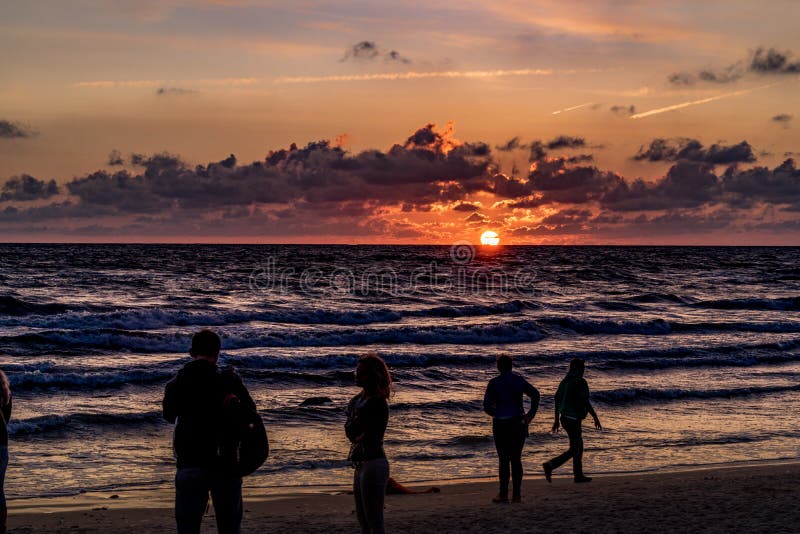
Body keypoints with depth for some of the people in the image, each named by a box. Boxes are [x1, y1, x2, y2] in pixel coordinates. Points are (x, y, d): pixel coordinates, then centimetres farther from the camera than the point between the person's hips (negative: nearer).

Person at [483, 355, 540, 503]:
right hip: (518, 423, 3)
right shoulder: (519, 380, 4)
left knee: (504, 460, 2)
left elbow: (487, 406, -8)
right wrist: (530, 415, -1)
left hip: (501, 424, -3)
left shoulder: (494, 383, -5)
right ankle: (517, 494, 8)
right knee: (516, 459, 9)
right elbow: (535, 394, -5)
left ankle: (503, 494, 0)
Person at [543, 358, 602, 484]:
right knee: (574, 450, -5)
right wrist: (596, 418, -9)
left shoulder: (564, 381, 10)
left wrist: (556, 420, 18)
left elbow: (557, 401, 12)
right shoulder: (581, 382, -14)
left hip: (565, 418, 9)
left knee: (578, 446, 19)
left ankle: (579, 475, 23)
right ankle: (550, 465, -20)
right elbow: (586, 402, -17)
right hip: (574, 420, -9)